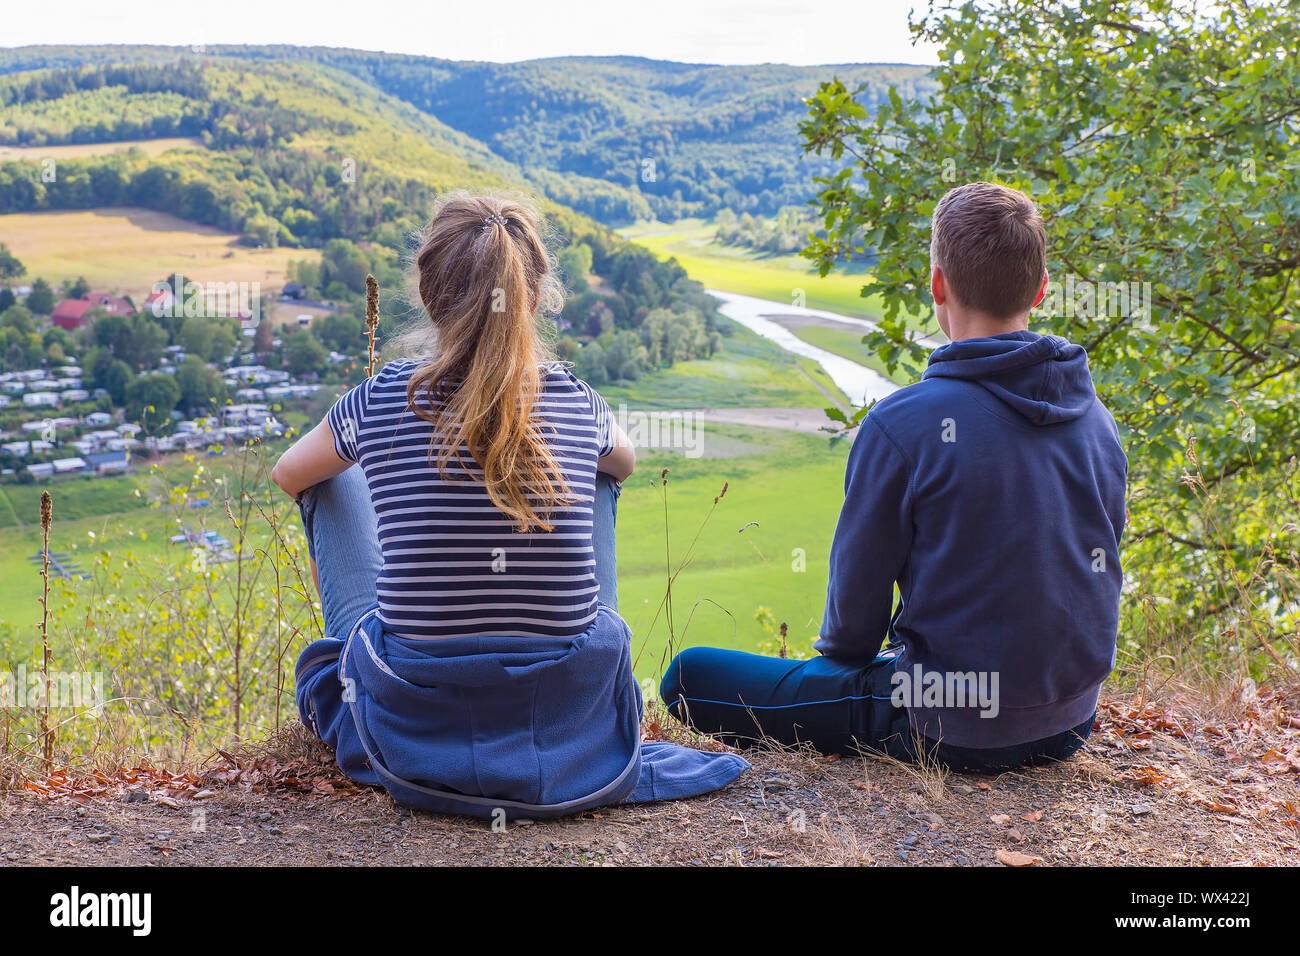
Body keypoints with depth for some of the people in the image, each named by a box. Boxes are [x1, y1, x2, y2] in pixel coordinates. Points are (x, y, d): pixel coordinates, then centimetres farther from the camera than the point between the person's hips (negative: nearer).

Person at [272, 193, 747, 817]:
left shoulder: (383, 398, -9)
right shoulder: (574, 400, -5)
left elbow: (288, 475, 15)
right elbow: (625, 462, 22)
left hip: (413, 732, -1)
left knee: (335, 481, 20)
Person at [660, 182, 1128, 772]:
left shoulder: (903, 424, -21)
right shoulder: (1098, 420, -3)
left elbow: (856, 605, -13)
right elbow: (1092, 568, 9)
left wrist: (837, 653, 11)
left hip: (950, 730, -7)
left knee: (688, 676, -1)